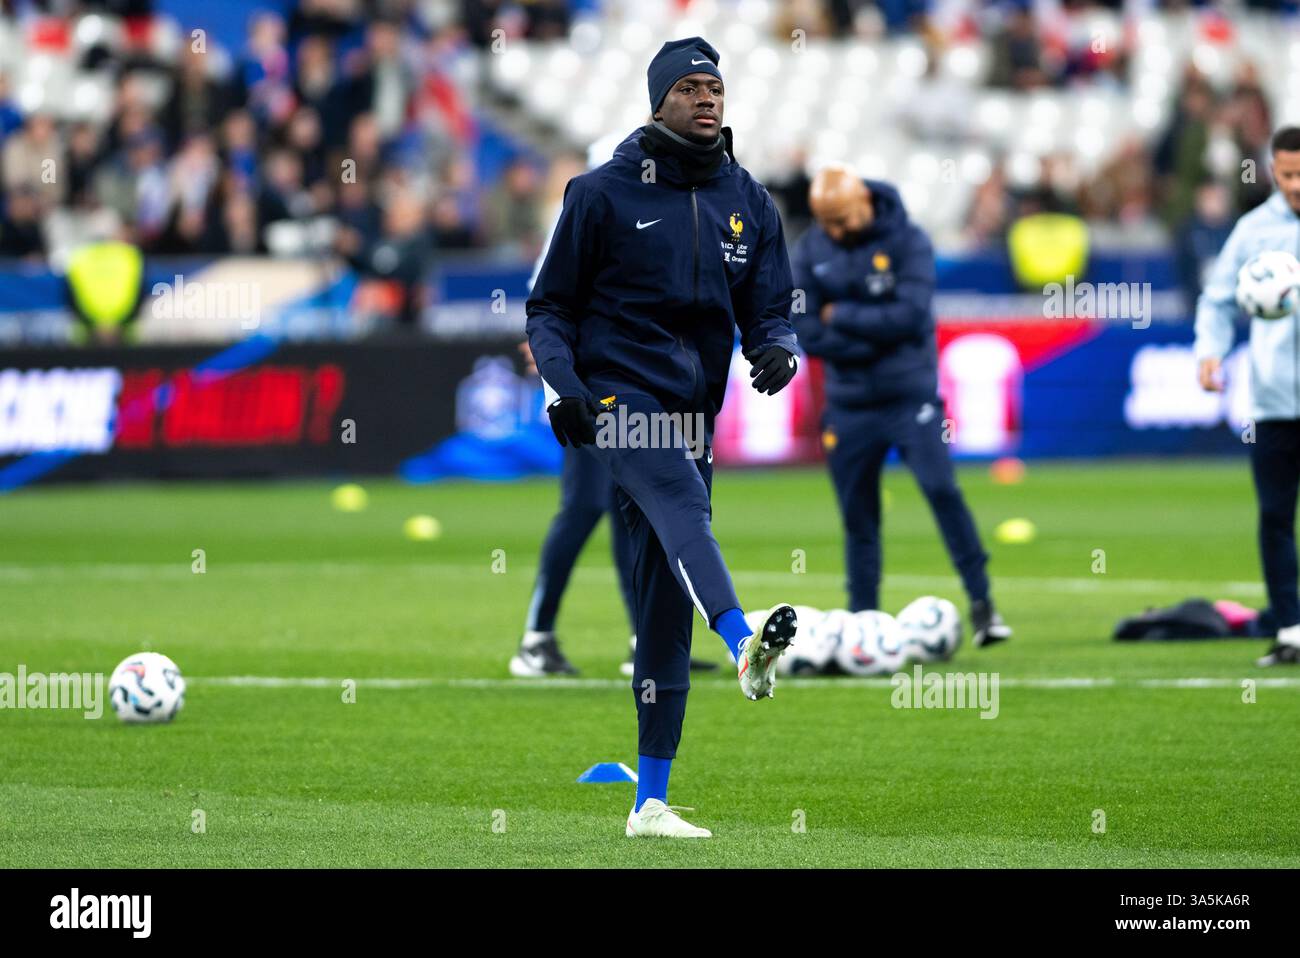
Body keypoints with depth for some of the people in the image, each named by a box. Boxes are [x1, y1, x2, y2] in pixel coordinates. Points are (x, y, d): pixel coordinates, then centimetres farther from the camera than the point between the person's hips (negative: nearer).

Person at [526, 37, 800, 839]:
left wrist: (778, 352, -13)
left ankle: (651, 802, 6)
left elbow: (770, 313, 11)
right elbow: (550, 307, 4)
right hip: (616, 395, -5)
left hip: (692, 414, 5)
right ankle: (745, 645, -62)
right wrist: (562, 384, -13)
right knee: (683, 501, -35)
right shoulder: (604, 193, 1)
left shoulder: (750, 203, 12)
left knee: (667, 610, 4)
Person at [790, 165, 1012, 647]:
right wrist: (873, 335, -13)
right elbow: (807, 333, -6)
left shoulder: (907, 241, -7)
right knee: (858, 516, 6)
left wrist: (841, 317, -13)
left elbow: (909, 317, -18)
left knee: (941, 489, -18)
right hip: (848, 404, 3)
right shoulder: (809, 252, 2)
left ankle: (981, 604, -13)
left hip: (910, 395, -3)